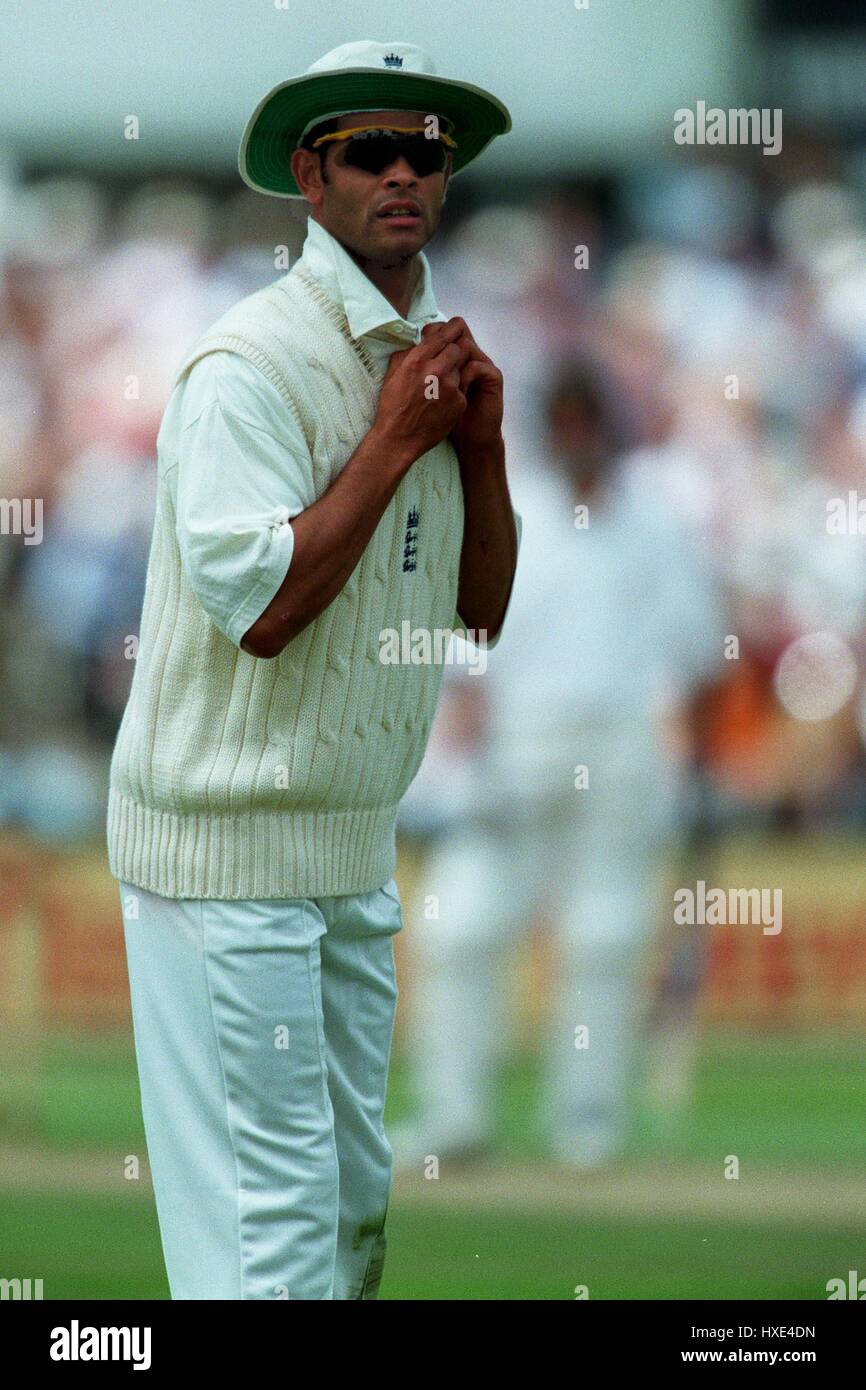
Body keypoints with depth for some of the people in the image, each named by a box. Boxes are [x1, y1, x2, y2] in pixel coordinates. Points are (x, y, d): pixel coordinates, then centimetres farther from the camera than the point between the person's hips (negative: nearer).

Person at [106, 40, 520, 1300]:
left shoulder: (426, 357, 11)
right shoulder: (251, 367, -15)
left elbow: (481, 614, 13)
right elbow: (259, 604, -24)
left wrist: (483, 446, -2)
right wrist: (394, 441, -18)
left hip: (356, 845, 9)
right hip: (232, 845, -9)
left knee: (354, 1198, 14)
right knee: (271, 1209, -9)